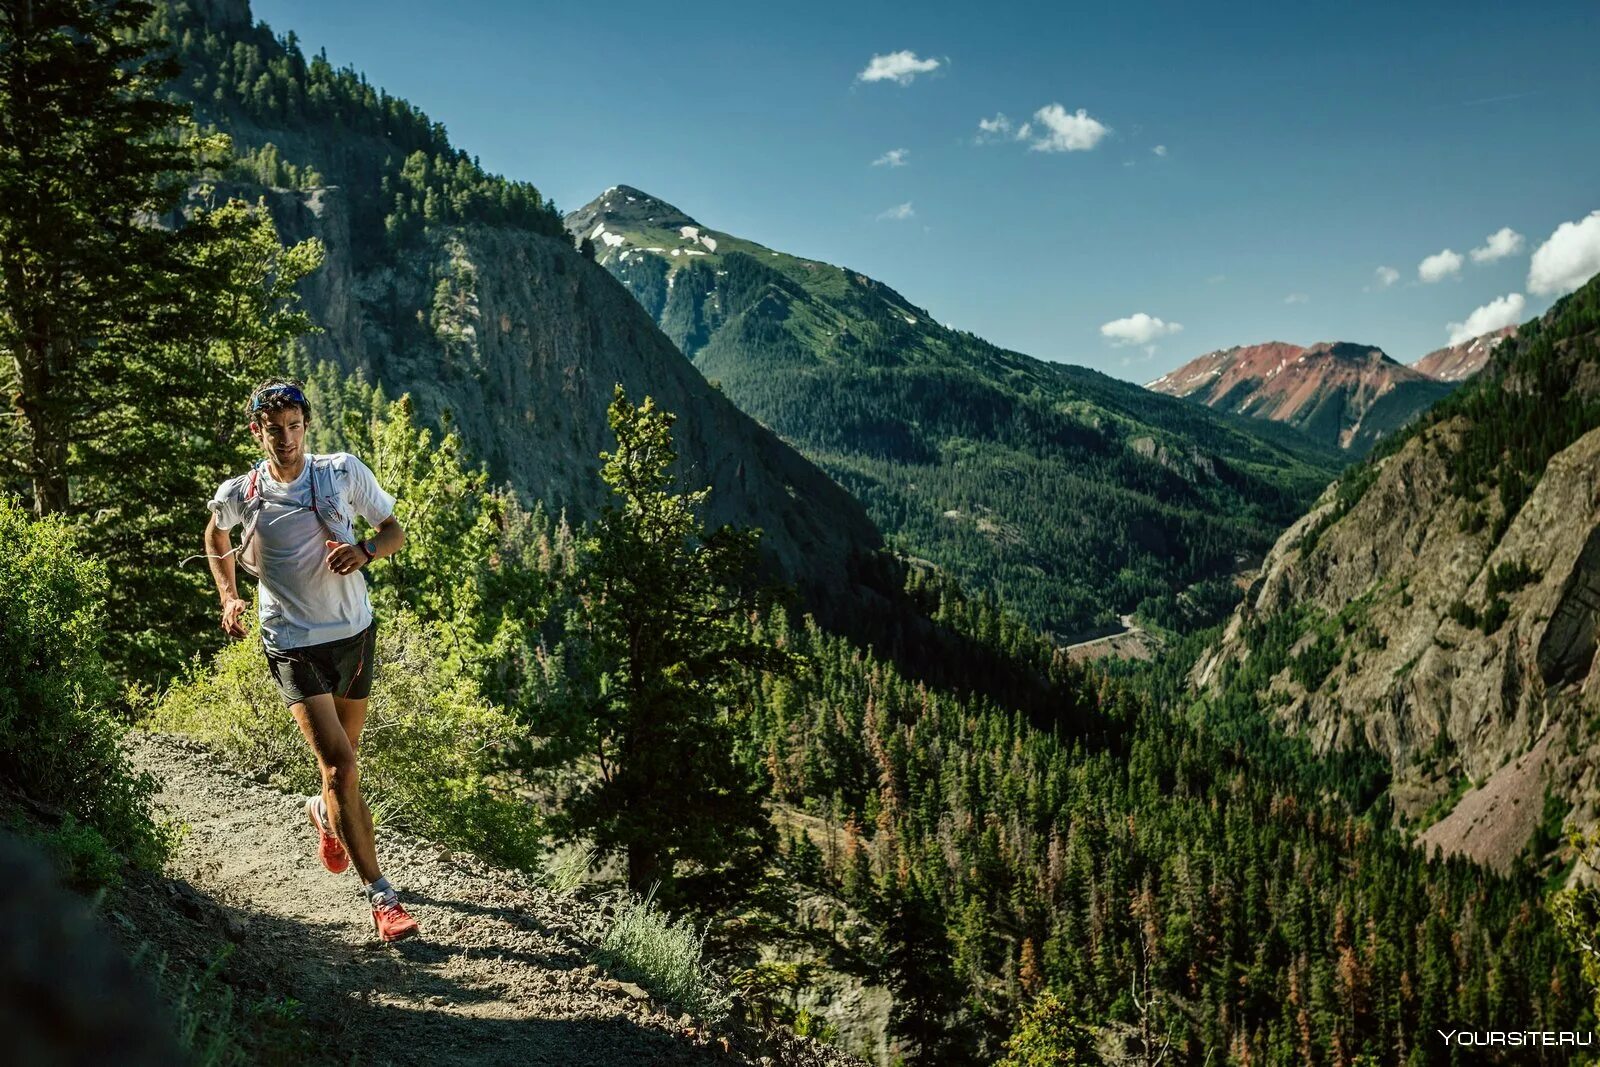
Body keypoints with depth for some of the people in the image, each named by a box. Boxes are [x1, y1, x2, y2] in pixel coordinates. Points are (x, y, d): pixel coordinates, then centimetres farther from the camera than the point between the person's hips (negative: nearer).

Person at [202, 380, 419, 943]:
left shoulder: (344, 471, -6)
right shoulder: (238, 494, -6)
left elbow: (395, 530, 3)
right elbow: (215, 537, 17)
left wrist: (364, 551, -18)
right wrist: (228, 597, 6)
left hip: (355, 632, 3)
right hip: (293, 644, -3)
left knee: (343, 758, 19)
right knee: (340, 765, -15)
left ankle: (323, 813, 56)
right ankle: (381, 896, -8)